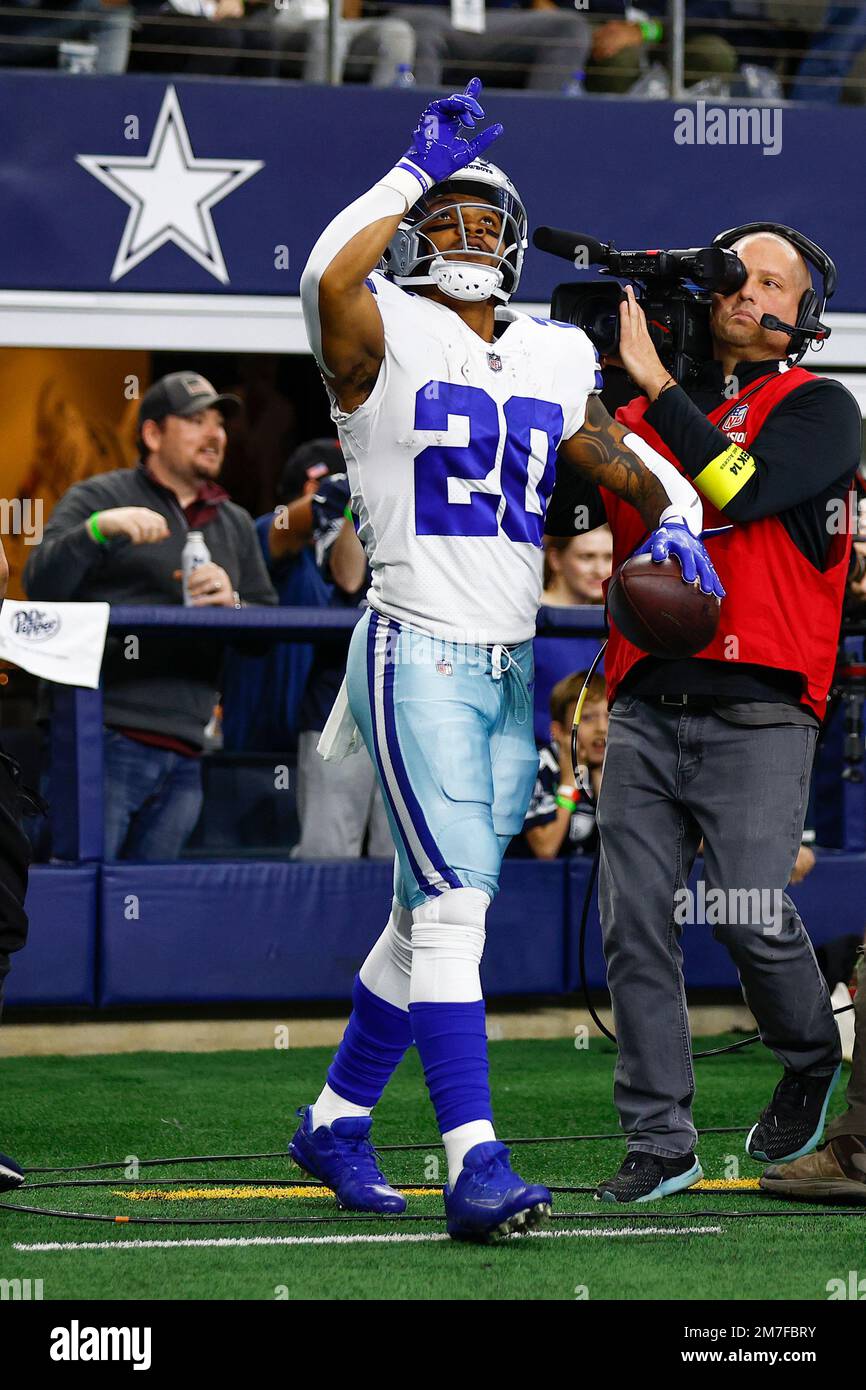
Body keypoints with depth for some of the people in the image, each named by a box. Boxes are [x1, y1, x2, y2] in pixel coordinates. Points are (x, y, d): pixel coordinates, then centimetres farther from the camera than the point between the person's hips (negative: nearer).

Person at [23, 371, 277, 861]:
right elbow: (40, 584, -6)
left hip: (183, 757, 6)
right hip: (105, 741, -5)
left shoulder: (235, 524, 23)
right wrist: (99, 528, -20)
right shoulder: (98, 499, 6)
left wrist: (231, 603, -3)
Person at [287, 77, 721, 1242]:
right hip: (419, 656, -7)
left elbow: (639, 469, 20)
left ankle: (335, 1120, 29)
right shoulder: (383, 340, -5)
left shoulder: (549, 364, 13)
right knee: (451, 903, -17)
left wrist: (676, 526, -2)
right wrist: (417, 173, -16)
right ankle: (475, 1166, -22)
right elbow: (330, 279, -27)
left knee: (433, 914, 13)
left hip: (510, 673, 7)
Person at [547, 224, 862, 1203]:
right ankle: (659, 1144, 5)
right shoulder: (638, 419, 18)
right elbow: (550, 512, 9)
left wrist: (654, 378, -11)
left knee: (749, 916, -13)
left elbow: (740, 487, -14)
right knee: (635, 929, -2)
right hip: (644, 710, 4)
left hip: (756, 716, -4)